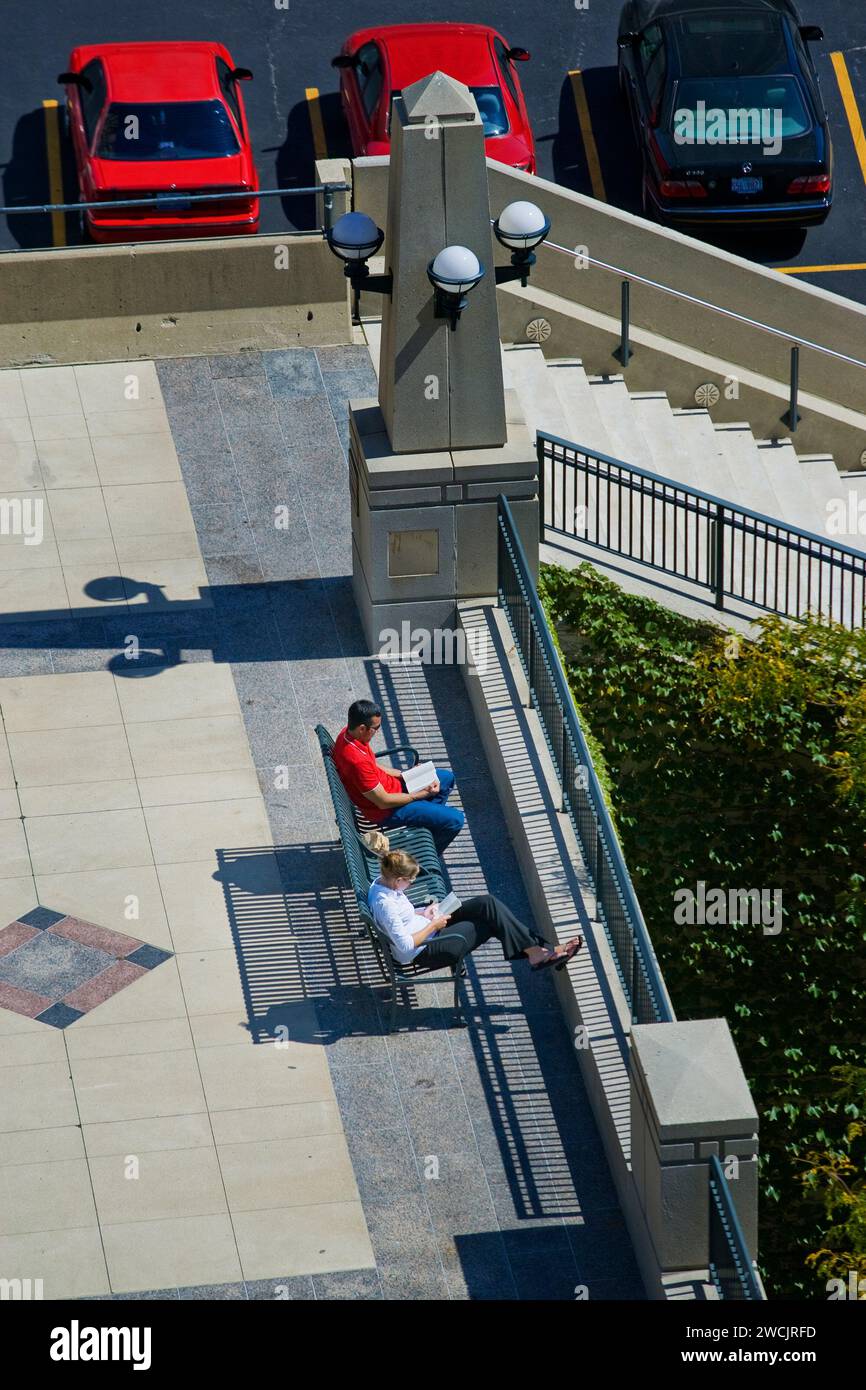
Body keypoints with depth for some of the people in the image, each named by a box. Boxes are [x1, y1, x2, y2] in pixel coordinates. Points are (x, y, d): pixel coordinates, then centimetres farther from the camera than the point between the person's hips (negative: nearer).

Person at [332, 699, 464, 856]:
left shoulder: (348, 733, -9)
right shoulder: (356, 761, -37)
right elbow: (383, 802, -27)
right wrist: (423, 793, -16)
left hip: (388, 785, 9)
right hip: (385, 812, -9)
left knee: (447, 778, 19)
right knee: (455, 820, -12)